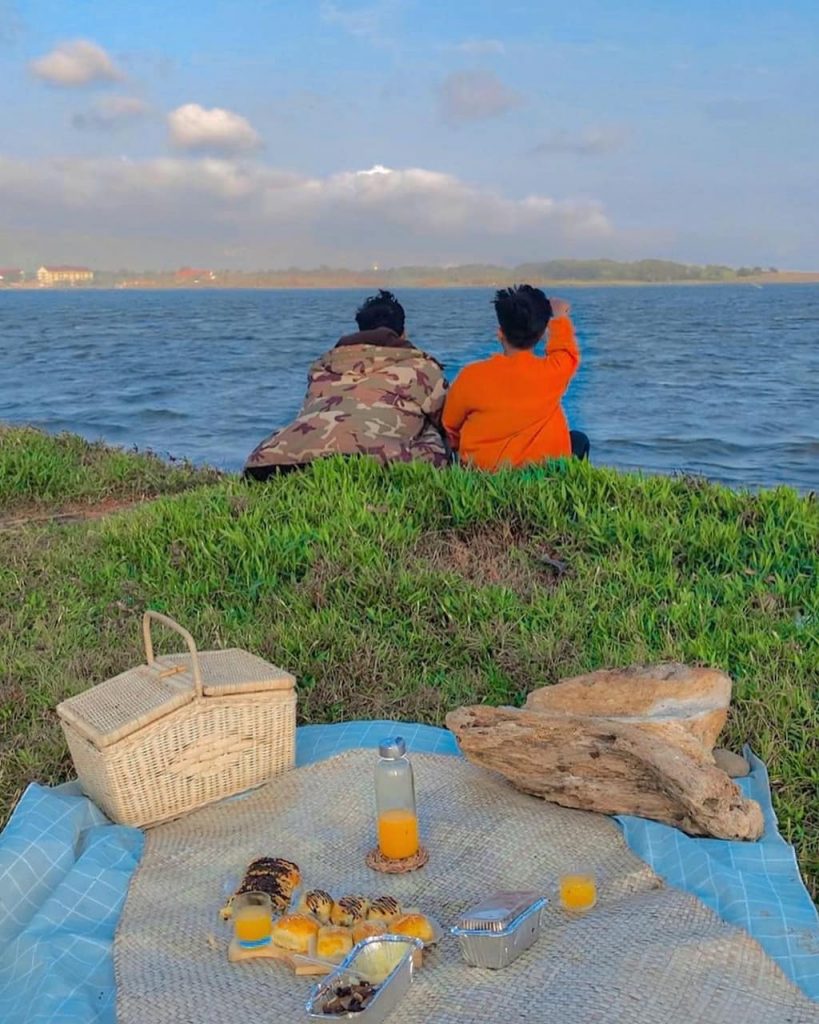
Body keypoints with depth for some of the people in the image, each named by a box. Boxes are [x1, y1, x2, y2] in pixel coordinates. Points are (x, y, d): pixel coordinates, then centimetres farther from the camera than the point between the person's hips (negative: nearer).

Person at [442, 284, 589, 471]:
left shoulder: (471, 377, -14)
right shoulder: (553, 371, -14)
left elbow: (450, 426, 2)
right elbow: (566, 349, 12)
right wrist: (559, 317, 30)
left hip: (480, 469, 1)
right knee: (579, 441, 30)